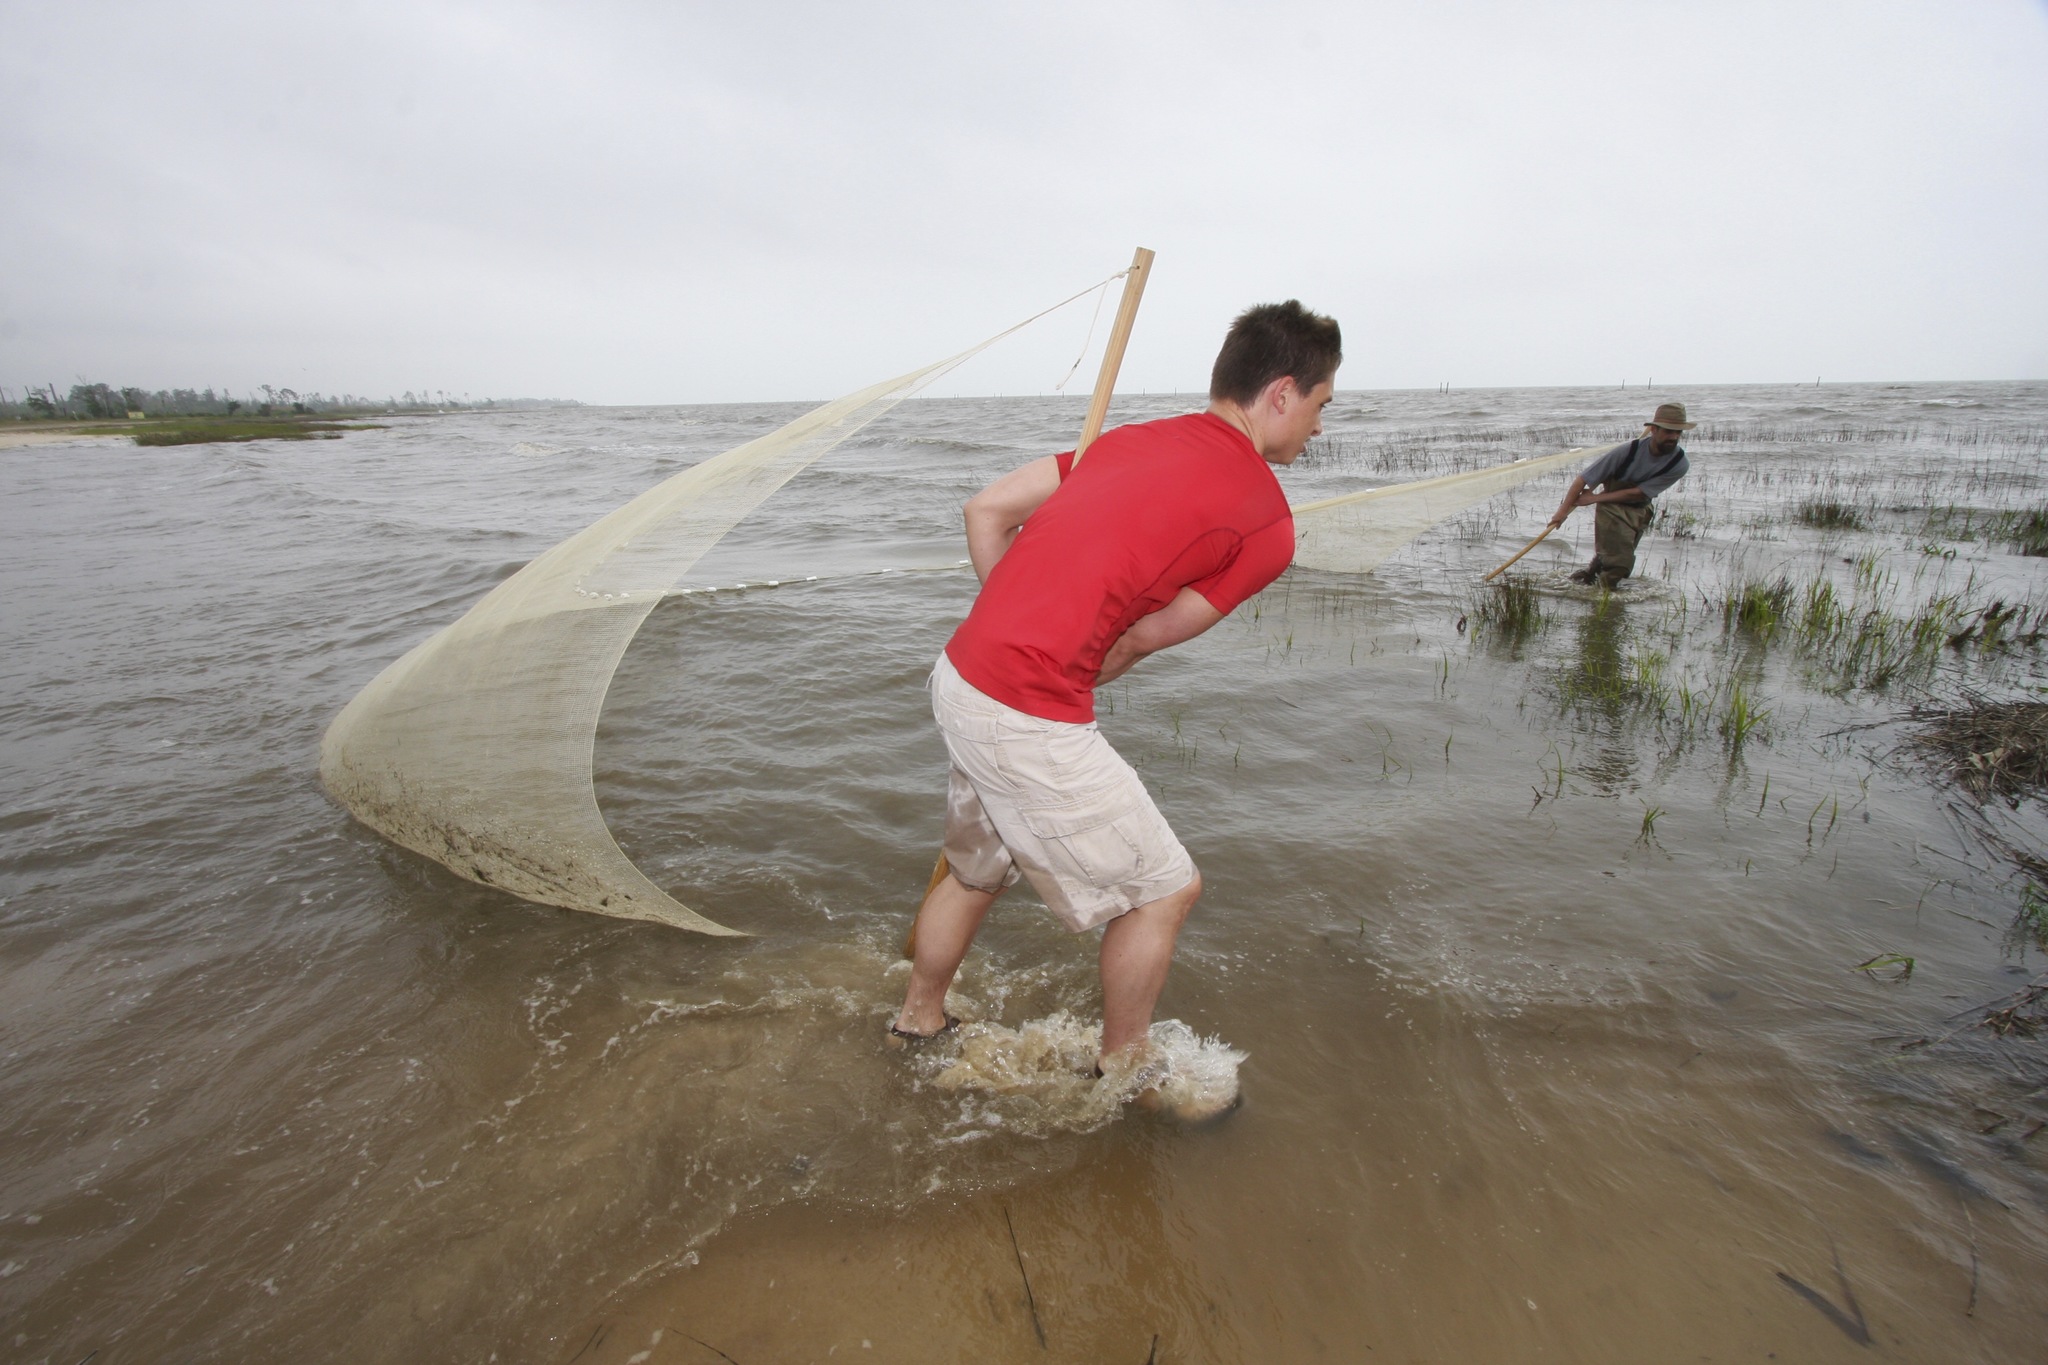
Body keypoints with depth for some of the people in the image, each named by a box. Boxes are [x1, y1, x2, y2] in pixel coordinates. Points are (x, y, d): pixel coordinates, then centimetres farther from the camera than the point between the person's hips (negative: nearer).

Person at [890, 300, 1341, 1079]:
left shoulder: (1135, 439, 14)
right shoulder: (1267, 525, -6)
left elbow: (986, 510, 11)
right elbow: (1141, 640, -3)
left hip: (960, 673, 8)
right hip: (1031, 724, -8)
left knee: (975, 868, 29)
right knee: (1165, 890, 12)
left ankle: (918, 1022, 50)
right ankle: (1122, 1071, 33)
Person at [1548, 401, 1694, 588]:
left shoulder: (1678, 463, -17)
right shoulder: (1628, 450, -24)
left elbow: (1638, 493, -18)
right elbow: (1583, 478, -23)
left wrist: (1594, 498, -20)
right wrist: (1564, 510, -28)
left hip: (1640, 513, 4)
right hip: (1612, 509, -4)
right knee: (1619, 563, -14)